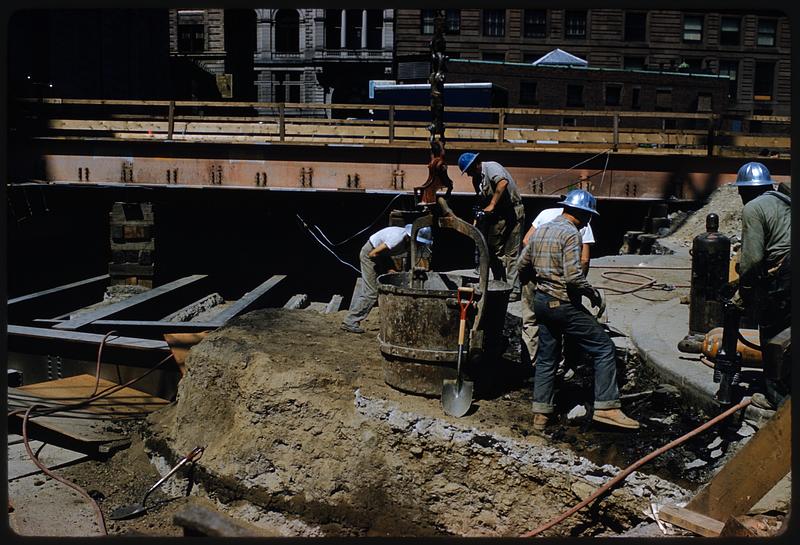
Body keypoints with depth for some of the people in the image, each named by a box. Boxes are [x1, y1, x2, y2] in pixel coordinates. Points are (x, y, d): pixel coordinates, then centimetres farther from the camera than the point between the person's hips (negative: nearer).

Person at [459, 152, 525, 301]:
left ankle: (514, 291, -3)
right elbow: (482, 200, 18)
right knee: (494, 251, 11)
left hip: (512, 213, -9)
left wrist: (492, 205, -32)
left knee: (511, 253, -6)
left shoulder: (491, 167, -14)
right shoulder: (476, 178, 13)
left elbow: (503, 183, -34)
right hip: (496, 216, 9)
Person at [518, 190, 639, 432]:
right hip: (563, 304, -8)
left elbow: (523, 265, 16)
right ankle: (606, 407, -3)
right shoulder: (570, 233, -14)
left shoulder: (541, 230, 10)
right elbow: (573, 276, -23)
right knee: (604, 347, 0)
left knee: (547, 357, 15)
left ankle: (540, 414, 16)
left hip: (541, 301, 9)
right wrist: (593, 293, -8)